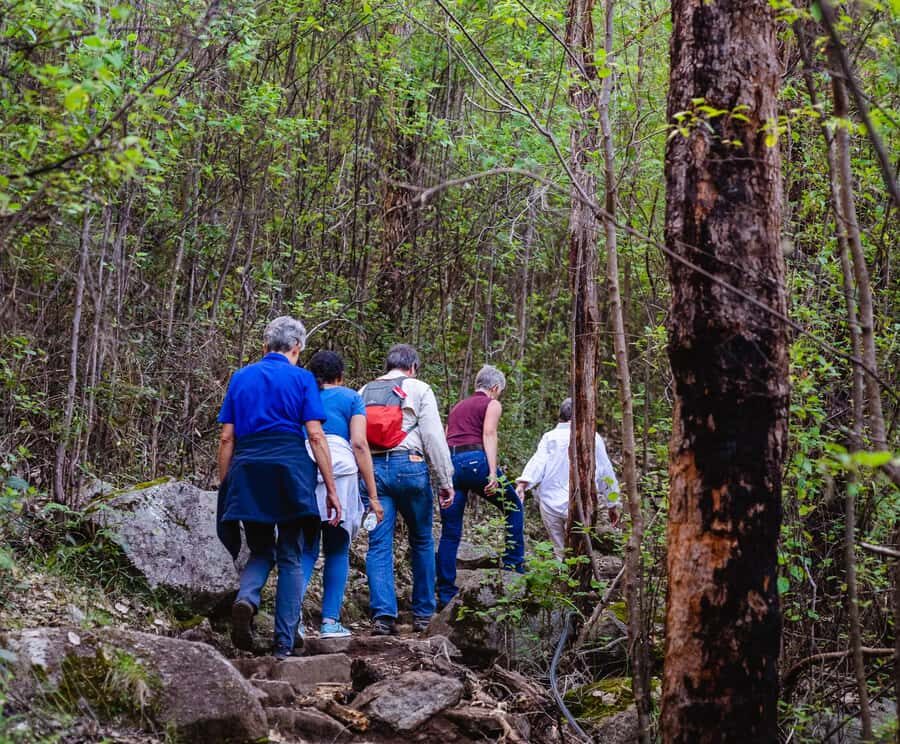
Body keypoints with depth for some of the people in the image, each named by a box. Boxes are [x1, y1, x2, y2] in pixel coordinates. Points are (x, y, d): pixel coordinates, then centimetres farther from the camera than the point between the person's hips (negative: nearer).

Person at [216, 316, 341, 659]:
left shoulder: (241, 377, 13)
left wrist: (224, 487, 15)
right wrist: (331, 489, -2)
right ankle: (284, 644, 3)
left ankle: (246, 598, -15)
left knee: (261, 550, 17)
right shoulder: (301, 378, 4)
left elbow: (226, 438, 9)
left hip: (247, 472, 3)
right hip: (290, 470, -3)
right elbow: (315, 435, -4)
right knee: (290, 557, 7)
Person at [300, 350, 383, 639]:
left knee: (305, 549, 6)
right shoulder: (350, 398, 14)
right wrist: (373, 495, 1)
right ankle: (330, 621, 3)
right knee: (337, 550, 8)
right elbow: (359, 444, 2)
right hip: (340, 471, -2)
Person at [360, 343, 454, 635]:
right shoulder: (418, 389, 4)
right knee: (422, 542, 12)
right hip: (409, 467, -3)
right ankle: (423, 614, 16)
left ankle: (383, 614, -12)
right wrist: (445, 480, 0)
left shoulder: (364, 393, 17)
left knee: (379, 544, 1)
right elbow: (434, 438, -2)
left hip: (372, 469, 3)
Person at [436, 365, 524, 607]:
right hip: (474, 460, -6)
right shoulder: (492, 404, 9)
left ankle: (445, 592, 3)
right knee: (513, 506, 17)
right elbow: (488, 435, -7)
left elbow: (446, 441, 19)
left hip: (449, 462, 6)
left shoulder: (457, 407, 27)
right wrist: (493, 473, -16)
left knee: (450, 532, 6)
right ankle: (514, 564, 14)